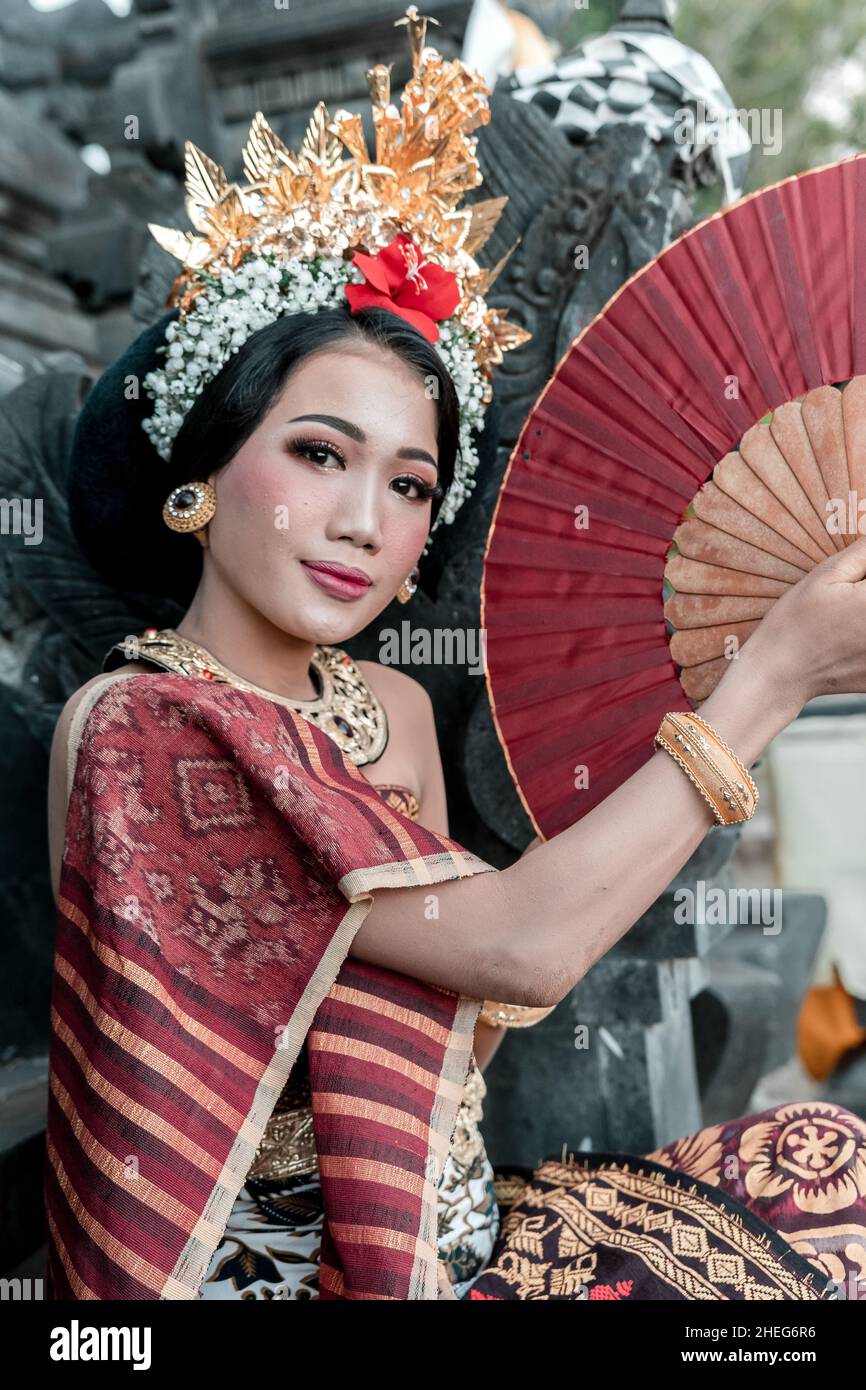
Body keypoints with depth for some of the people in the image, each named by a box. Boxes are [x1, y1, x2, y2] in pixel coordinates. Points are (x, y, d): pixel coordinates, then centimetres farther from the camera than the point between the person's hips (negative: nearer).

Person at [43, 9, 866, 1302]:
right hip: (288, 1269, -6)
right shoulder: (128, 726, -20)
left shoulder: (395, 709, 1)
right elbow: (520, 949, -26)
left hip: (457, 1233, 7)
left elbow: (452, 1021, 6)